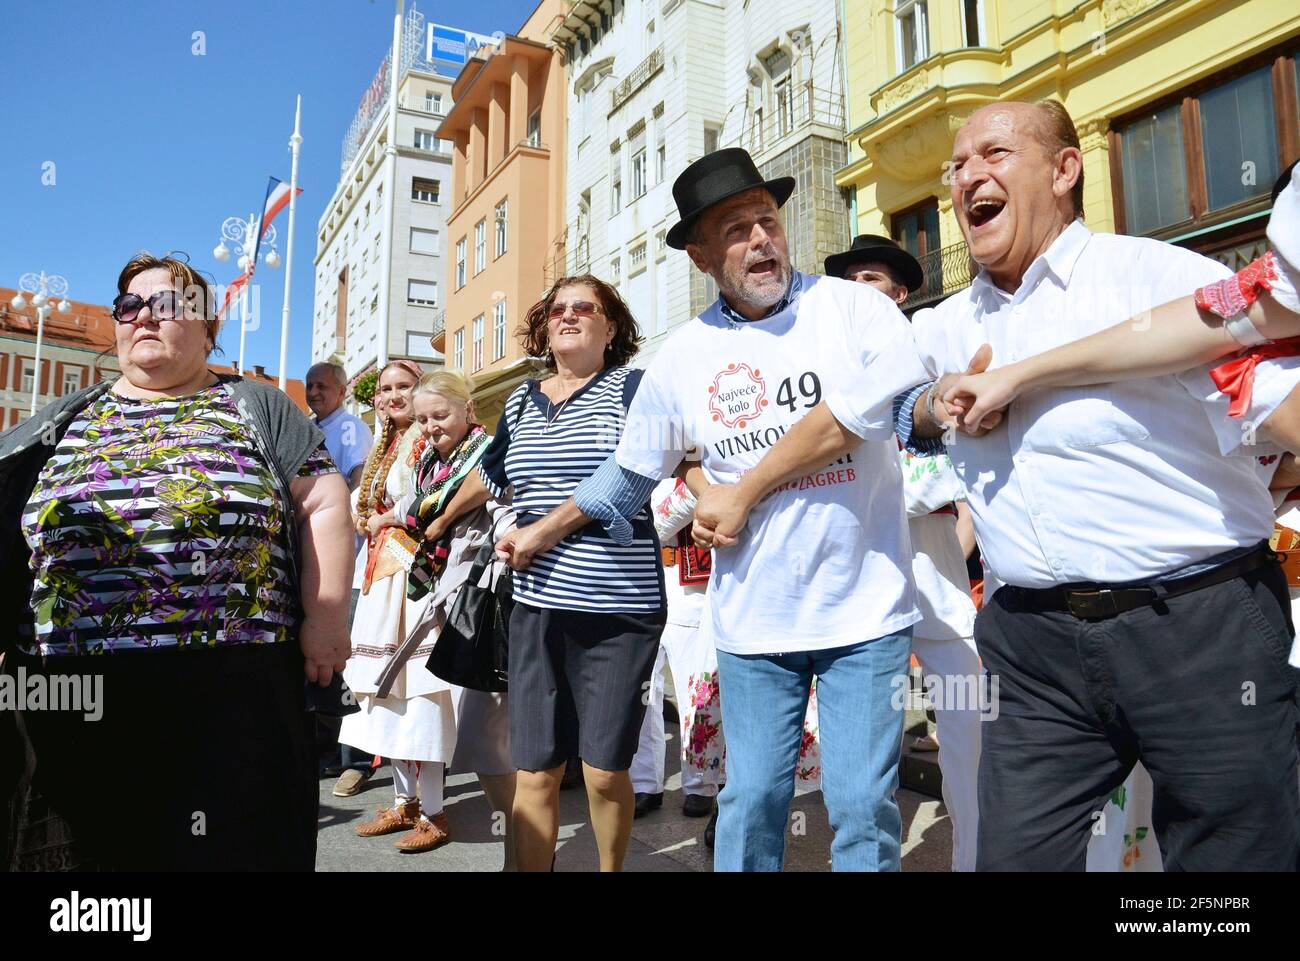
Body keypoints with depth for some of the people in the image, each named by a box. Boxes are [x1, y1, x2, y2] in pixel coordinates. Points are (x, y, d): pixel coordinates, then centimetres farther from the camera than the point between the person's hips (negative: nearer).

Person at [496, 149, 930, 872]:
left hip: (865, 610, -1)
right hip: (752, 622, 2)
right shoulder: (684, 355, 4)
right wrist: (543, 532, 22)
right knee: (752, 801, 11)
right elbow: (630, 472, 16)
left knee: (864, 808, 6)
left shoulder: (855, 306, -3)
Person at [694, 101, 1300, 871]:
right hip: (1035, 641, 4)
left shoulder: (1159, 276, -6)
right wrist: (742, 494, 25)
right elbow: (842, 414, 20)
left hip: (1199, 626, -3)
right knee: (1015, 854, 7)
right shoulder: (948, 329, 10)